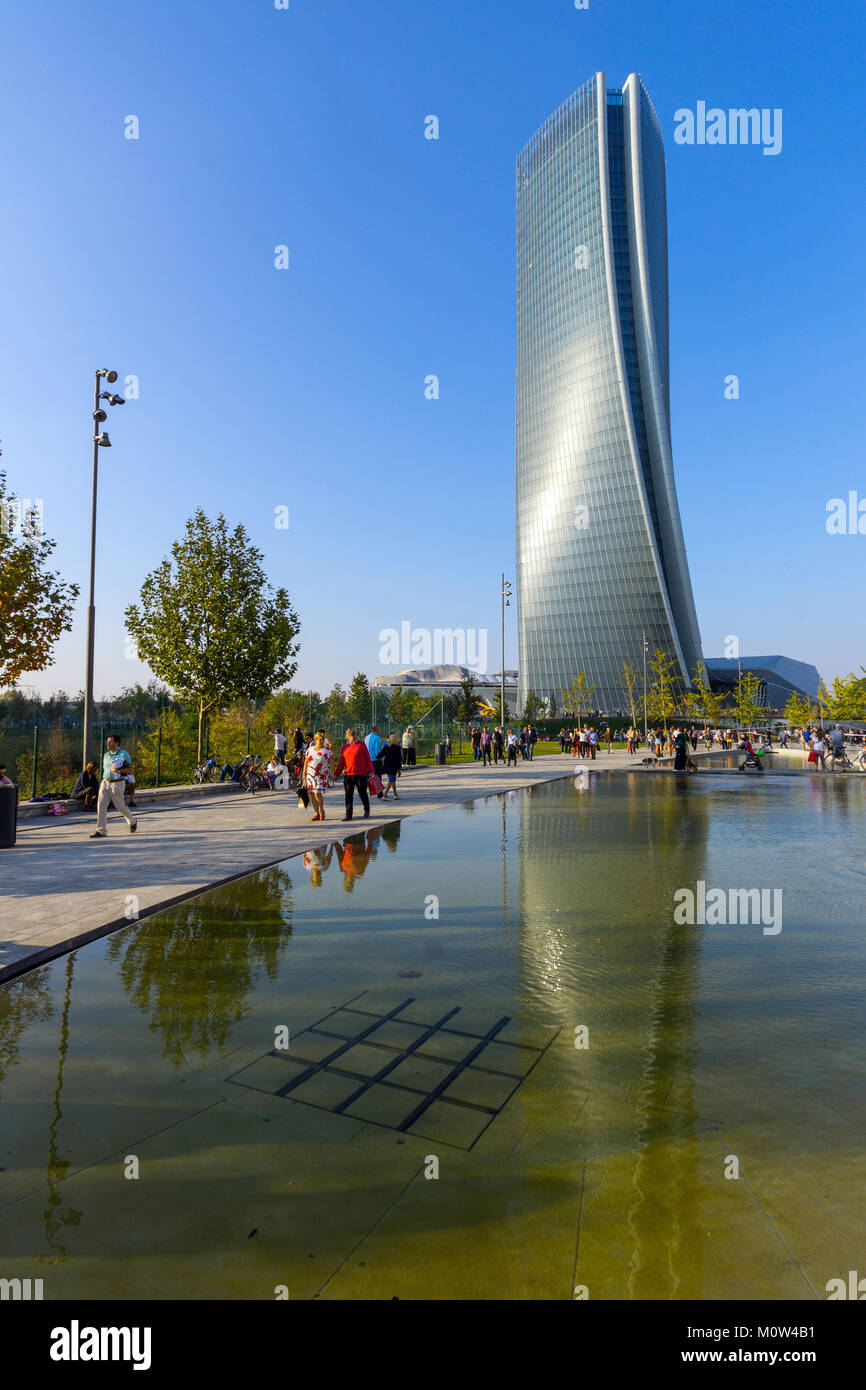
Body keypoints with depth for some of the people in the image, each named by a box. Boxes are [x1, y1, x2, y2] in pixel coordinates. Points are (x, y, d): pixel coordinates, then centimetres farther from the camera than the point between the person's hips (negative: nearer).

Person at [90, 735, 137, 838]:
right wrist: (104, 781, 15)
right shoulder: (106, 755, 13)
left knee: (120, 806, 3)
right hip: (105, 782, 6)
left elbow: (130, 769, -10)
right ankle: (101, 831, 1)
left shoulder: (123, 754, -7)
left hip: (117, 784, -6)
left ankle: (132, 821, 28)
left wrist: (118, 770, -23)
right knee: (100, 806, -3)